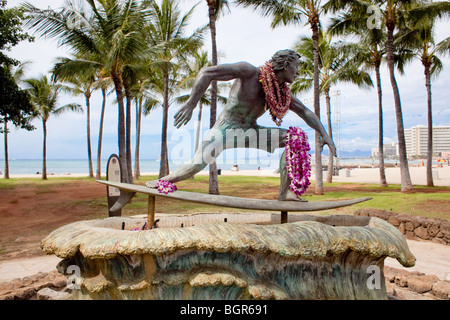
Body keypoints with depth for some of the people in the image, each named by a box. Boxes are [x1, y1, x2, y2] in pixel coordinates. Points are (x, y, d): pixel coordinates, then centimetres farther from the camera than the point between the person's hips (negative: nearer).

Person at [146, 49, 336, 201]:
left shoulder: (283, 92, 1)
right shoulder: (249, 72, -19)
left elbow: (305, 112, 7)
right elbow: (206, 73, -23)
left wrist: (324, 134, -6)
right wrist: (191, 104, -29)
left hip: (250, 132, 6)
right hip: (225, 129, -6)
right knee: (197, 165, -27)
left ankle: (284, 192, -6)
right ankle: (163, 181, 3)